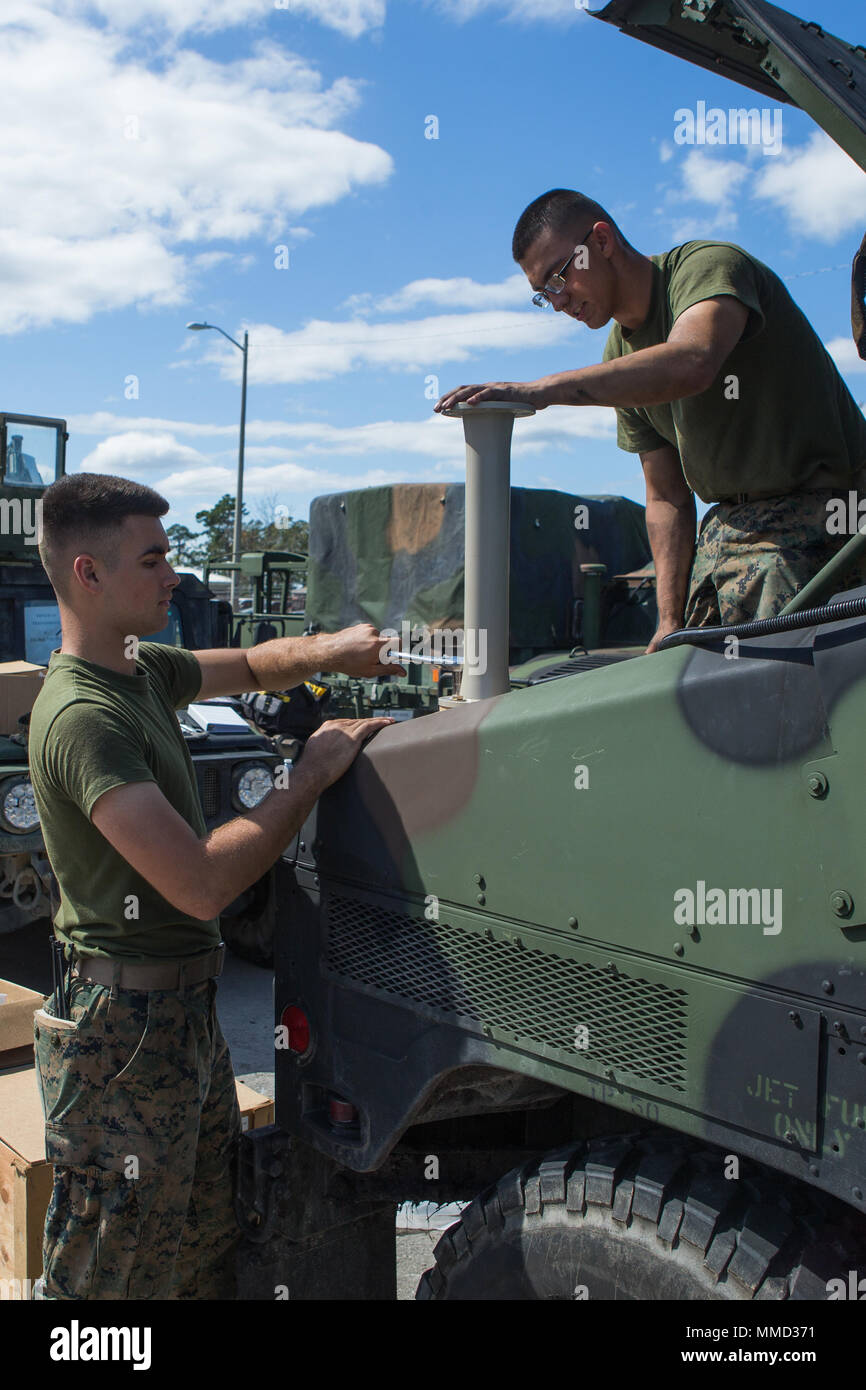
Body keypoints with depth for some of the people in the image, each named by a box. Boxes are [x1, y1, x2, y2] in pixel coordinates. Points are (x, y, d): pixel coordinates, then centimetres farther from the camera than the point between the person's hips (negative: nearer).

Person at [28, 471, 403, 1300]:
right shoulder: (83, 716, -24)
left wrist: (329, 649, -1)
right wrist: (311, 774, -19)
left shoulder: (141, 670, 7)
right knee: (111, 1273, 7)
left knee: (208, 1253, 21)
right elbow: (203, 882, -30)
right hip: (125, 1029, -9)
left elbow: (250, 667, 21)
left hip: (186, 1012, 9)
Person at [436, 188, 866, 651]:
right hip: (728, 522, 7)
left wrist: (541, 389, -37)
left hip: (819, 508, -7)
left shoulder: (709, 265, -11)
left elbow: (692, 362, -37)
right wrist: (671, 621, 1)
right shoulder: (621, 359, 11)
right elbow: (667, 497, 12)